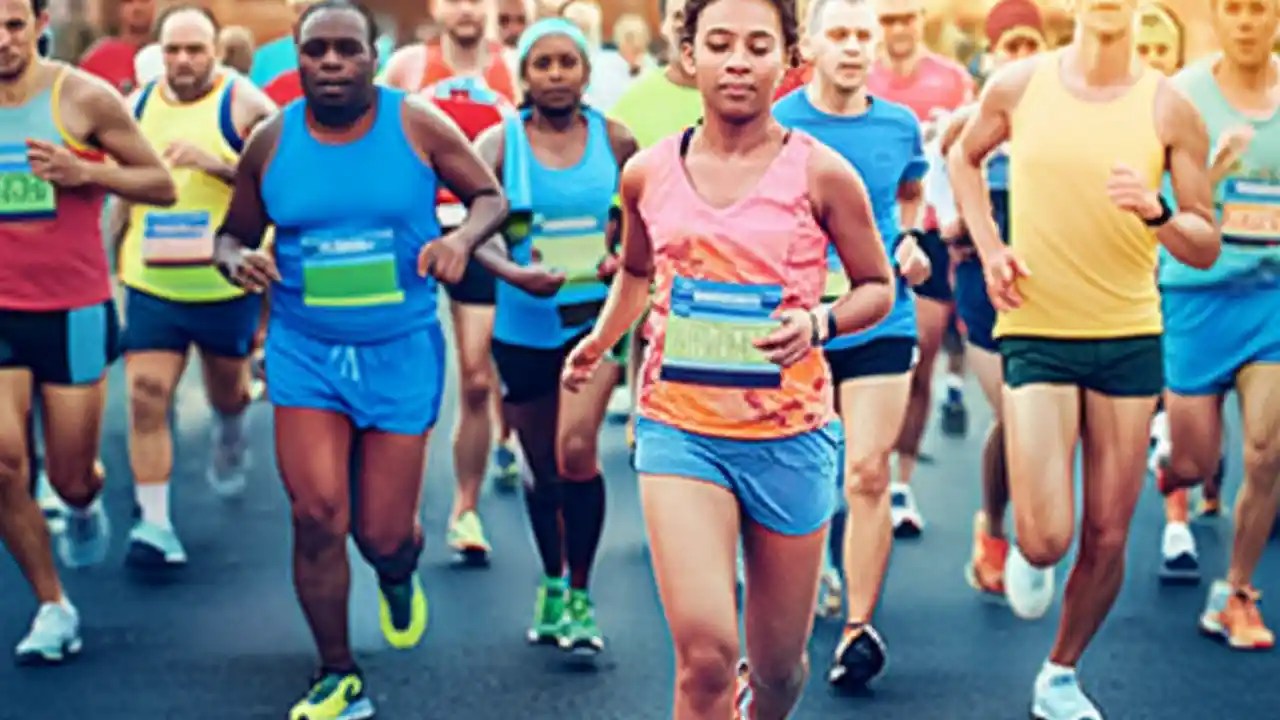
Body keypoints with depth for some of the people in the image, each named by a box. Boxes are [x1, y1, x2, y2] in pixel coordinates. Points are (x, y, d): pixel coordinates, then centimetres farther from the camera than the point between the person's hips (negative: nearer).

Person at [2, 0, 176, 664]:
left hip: (74, 311, -2)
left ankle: (84, 508, 45)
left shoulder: (84, 99, -8)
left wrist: (87, 172, -19)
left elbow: (162, 186, -4)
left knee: (69, 477, 5)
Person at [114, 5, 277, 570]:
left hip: (228, 285, -2)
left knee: (227, 389, 18)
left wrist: (214, 163, -27)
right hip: (150, 285, 2)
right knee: (145, 396, -9)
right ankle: (153, 524, -5)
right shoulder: (136, 107, 4)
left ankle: (230, 436, 55)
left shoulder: (244, 105, -10)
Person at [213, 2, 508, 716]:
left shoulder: (417, 125, -4)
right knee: (318, 516, -11)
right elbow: (233, 234, 11)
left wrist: (462, 237, -18)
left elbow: (491, 196, 4)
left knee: (384, 533, 1)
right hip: (306, 353, 1)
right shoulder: (271, 142, 0)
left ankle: (399, 577, 43)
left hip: (402, 351, -1)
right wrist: (239, 260, -13)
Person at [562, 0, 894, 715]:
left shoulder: (821, 174, -6)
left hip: (790, 435, 0)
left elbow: (878, 287, 2)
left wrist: (817, 322, -16)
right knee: (704, 651, -19)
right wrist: (600, 341, 10)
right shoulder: (647, 174, 2)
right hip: (679, 426, 0)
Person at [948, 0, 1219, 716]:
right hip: (1037, 333, -1)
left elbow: (1207, 248, 0)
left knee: (1107, 539, 6)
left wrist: (1156, 212, -21)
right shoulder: (1019, 86, -2)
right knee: (1048, 536, -12)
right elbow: (965, 158, 19)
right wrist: (990, 248, 5)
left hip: (1130, 338, 1)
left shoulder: (1169, 108, -3)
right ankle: (1025, 555, 26)